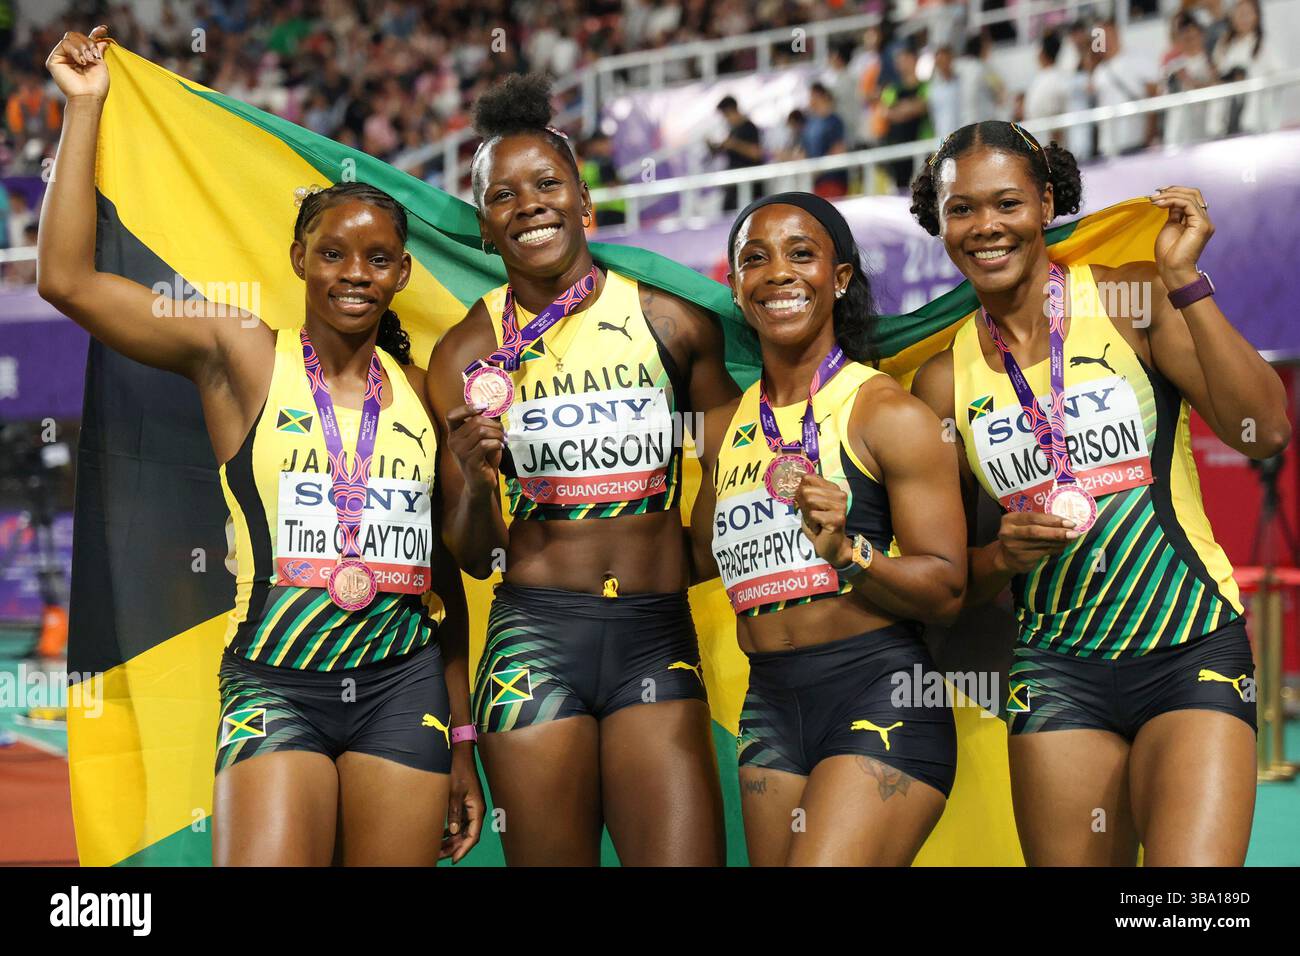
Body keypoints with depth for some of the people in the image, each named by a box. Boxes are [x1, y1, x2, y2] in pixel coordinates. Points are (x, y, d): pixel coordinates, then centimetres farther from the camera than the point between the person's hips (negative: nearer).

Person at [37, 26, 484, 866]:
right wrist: (85, 106, -1)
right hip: (275, 681, -3)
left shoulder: (421, 393, 10)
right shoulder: (242, 356, 3)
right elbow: (67, 278, -6)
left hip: (404, 683, 3)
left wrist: (462, 741, 15)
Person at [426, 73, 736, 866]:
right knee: (550, 857, 6)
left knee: (684, 857, -9)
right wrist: (475, 481, -15)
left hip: (658, 638, 0)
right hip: (535, 639, 0)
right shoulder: (468, 353, 3)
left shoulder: (674, 324, 3)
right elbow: (474, 557, 4)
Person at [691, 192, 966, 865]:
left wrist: (846, 551, -23)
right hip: (769, 712, 6)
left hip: (879, 705, -6)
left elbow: (946, 591, -8)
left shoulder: (892, 415, -4)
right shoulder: (724, 429, 14)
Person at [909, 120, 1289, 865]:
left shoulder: (1129, 300, -2)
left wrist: (1185, 280, -16)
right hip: (1057, 668, 3)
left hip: (1191, 652, -3)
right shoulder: (945, 380, 7)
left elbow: (1266, 432, -14)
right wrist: (1001, 557, -7)